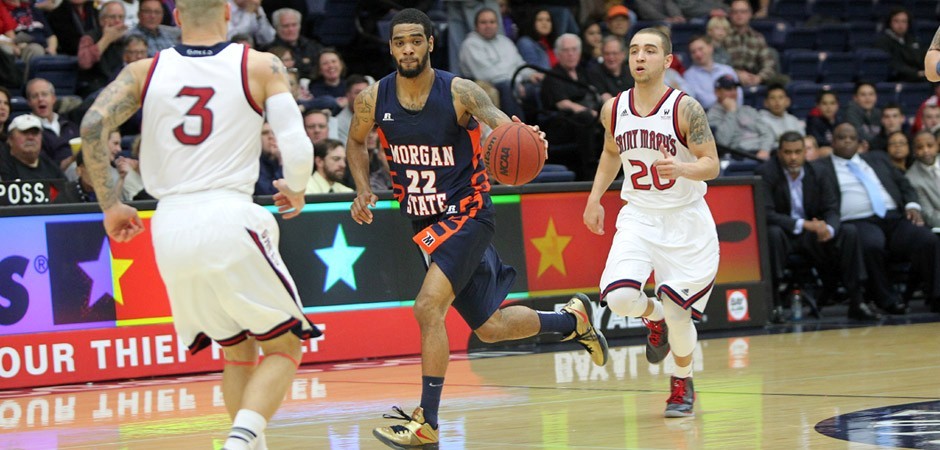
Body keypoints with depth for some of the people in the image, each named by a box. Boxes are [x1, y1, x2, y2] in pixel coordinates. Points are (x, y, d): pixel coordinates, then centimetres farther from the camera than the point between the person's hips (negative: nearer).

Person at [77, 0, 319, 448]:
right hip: (229, 216, -4)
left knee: (237, 349, 22)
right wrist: (295, 190, 16)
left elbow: (92, 127, -3)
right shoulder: (262, 67, 3)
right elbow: (297, 148, -5)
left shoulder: (144, 71, 10)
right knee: (283, 345, 7)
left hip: (170, 226, 4)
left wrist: (110, 205, 8)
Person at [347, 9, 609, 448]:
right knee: (490, 327, 13)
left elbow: (502, 124, -31)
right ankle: (572, 319, 40)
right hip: (424, 221, 5)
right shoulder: (373, 99, -5)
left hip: (467, 213, -5)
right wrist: (363, 190, -1)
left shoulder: (459, 92, -17)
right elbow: (356, 141, 14)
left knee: (428, 307, -23)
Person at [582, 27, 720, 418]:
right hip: (638, 216, 3)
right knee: (619, 297, -20)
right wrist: (595, 197, 12)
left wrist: (681, 169, -33)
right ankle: (654, 317, 18)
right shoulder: (614, 110, -1)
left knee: (678, 313, -3)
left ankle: (683, 382, 27)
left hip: (685, 221, -3)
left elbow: (711, 165, -14)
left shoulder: (685, 109, -15)